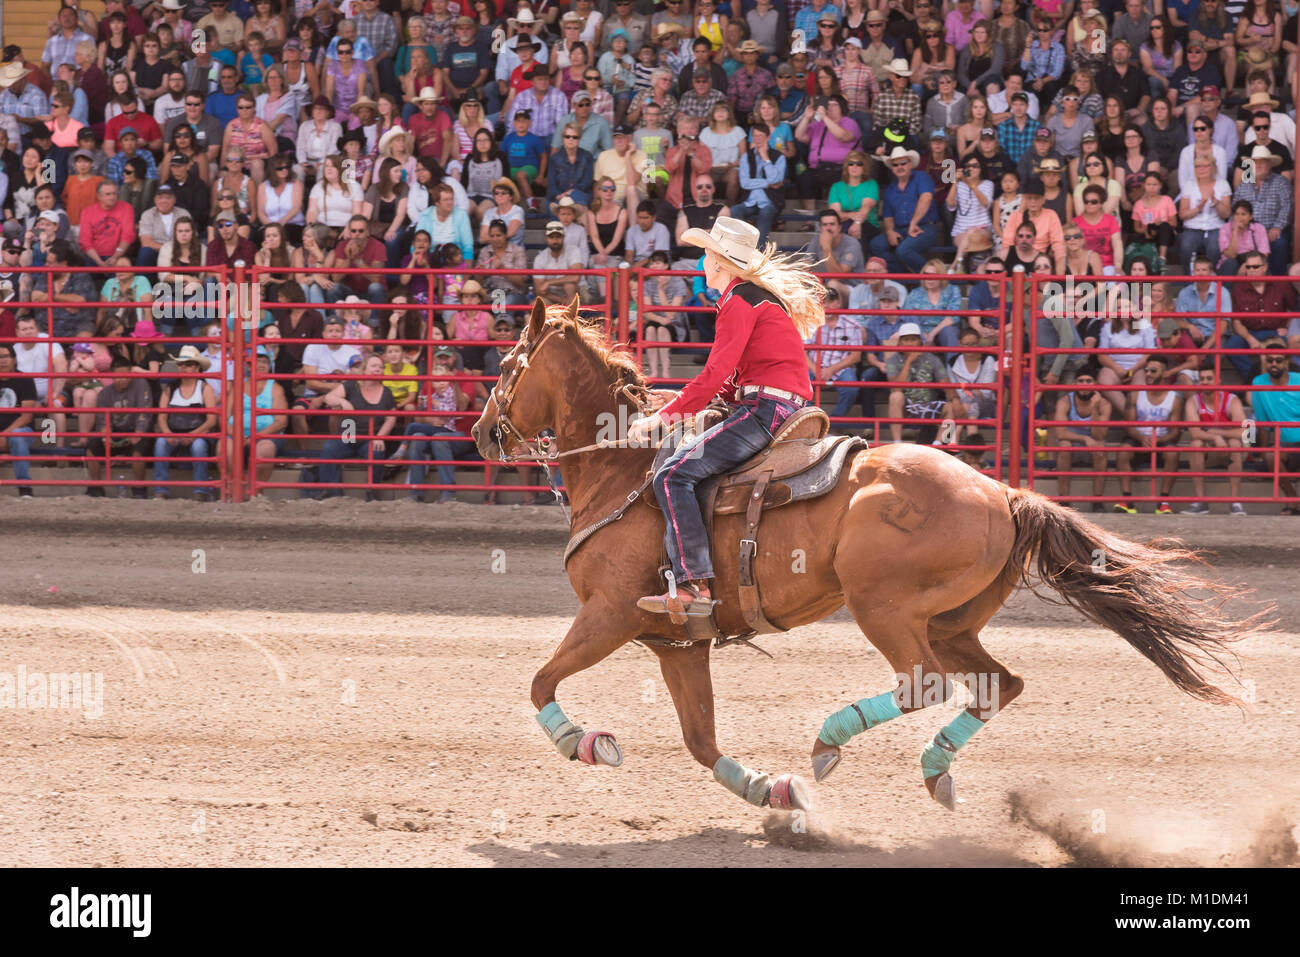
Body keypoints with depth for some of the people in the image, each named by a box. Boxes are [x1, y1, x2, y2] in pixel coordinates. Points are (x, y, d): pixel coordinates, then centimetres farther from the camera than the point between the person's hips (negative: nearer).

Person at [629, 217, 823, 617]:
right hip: (785, 411, 11)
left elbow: (715, 375, -16)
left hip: (763, 412, -11)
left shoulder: (739, 301, -8)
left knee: (673, 474, -16)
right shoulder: (763, 297, 22)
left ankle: (694, 584, -25)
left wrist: (664, 416, -10)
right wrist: (683, 401, 18)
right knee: (690, 456, 24)